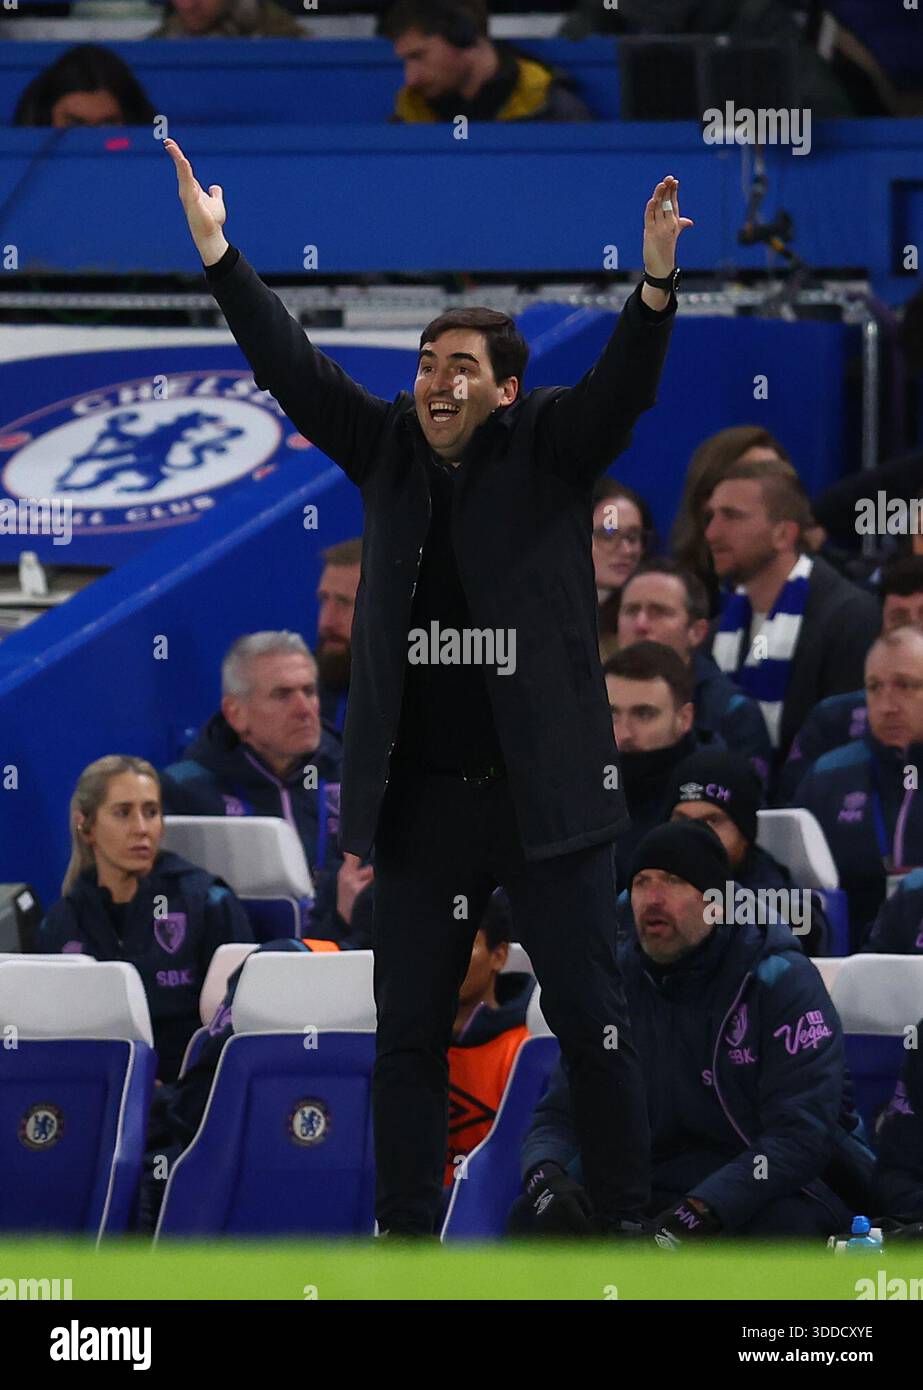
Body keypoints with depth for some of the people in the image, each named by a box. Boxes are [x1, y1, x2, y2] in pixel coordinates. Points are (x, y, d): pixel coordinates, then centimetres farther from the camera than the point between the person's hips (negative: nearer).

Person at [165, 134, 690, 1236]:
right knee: (408, 1032, 7)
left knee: (590, 1022, 1)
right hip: (422, 800, 3)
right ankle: (405, 1232, 14)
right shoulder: (388, 450, 7)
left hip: (545, 797, -3)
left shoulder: (548, 447, -2)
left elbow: (622, 390, -17)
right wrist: (218, 255, -6)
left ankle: (625, 1220, 9)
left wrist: (654, 293, -36)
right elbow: (288, 364, 4)